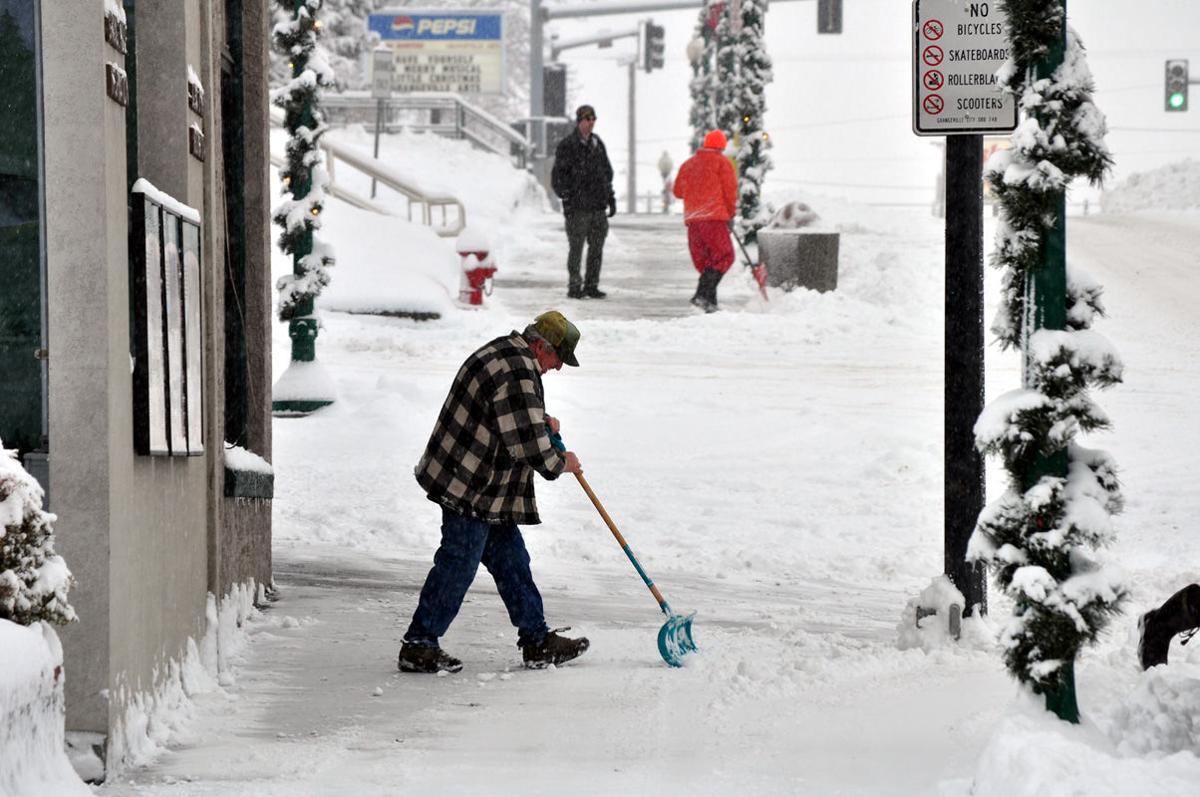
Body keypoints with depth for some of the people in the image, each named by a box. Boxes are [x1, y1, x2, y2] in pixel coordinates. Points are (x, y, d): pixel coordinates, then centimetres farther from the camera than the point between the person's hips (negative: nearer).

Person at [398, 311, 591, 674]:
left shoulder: (503, 352, 11)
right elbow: (528, 446, -23)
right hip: (470, 490, -11)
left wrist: (541, 423, 13)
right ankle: (418, 647, 6)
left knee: (510, 558, 15)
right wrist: (560, 464, -5)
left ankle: (537, 641, 22)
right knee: (458, 565, -3)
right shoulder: (517, 373, -23)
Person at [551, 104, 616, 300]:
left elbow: (608, 172, 23)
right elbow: (557, 176, -6)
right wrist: (566, 198, -13)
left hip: (598, 206, 6)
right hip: (577, 208, -6)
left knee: (596, 249, 7)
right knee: (576, 248, -4)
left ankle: (591, 286, 14)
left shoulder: (598, 144, 15)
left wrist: (611, 198, 17)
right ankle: (574, 287, 0)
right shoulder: (567, 146, -4)